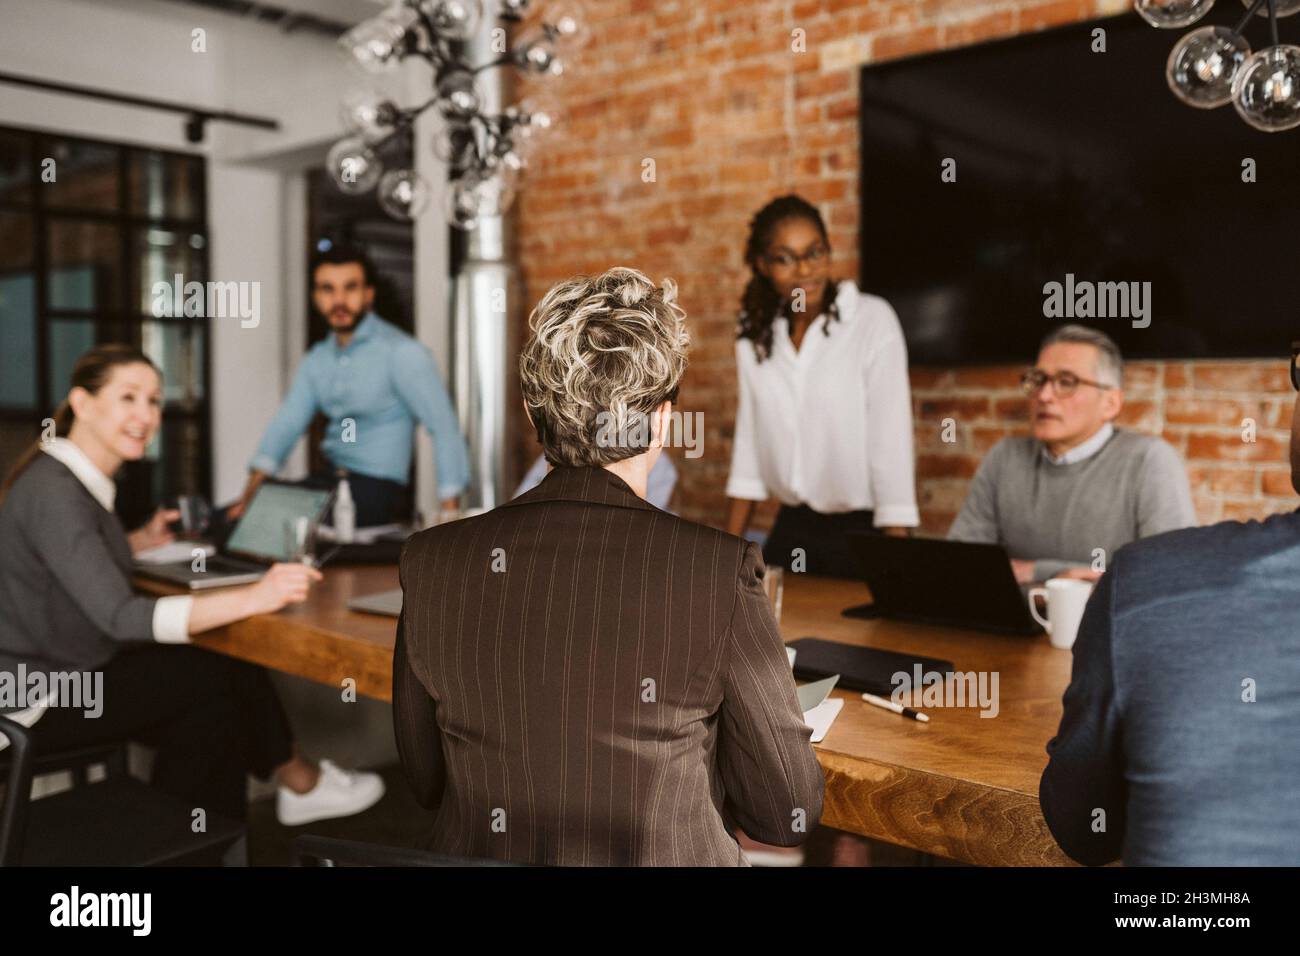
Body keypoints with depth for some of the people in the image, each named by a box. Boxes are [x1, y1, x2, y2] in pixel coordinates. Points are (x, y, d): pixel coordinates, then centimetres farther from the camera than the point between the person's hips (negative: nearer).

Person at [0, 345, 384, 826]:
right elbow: (120, 616, -36)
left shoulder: (79, 479, 5)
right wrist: (254, 598, -44)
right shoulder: (54, 492, -25)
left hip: (67, 672, 9)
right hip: (42, 700, -9)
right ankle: (298, 781, 15)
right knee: (231, 671, -9)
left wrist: (139, 542, 9)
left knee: (216, 713, 0)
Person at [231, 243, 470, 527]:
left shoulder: (401, 352, -12)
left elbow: (445, 428, -18)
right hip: (329, 479, 7)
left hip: (378, 486, -7)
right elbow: (287, 423, 4)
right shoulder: (317, 359, 11)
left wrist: (450, 513, -26)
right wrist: (253, 489, -10)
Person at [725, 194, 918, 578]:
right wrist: (729, 545, 5)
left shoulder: (873, 320, -12)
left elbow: (891, 435, -16)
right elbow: (750, 435, 6)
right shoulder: (756, 334, 2)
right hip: (792, 529, 4)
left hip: (862, 530, -4)